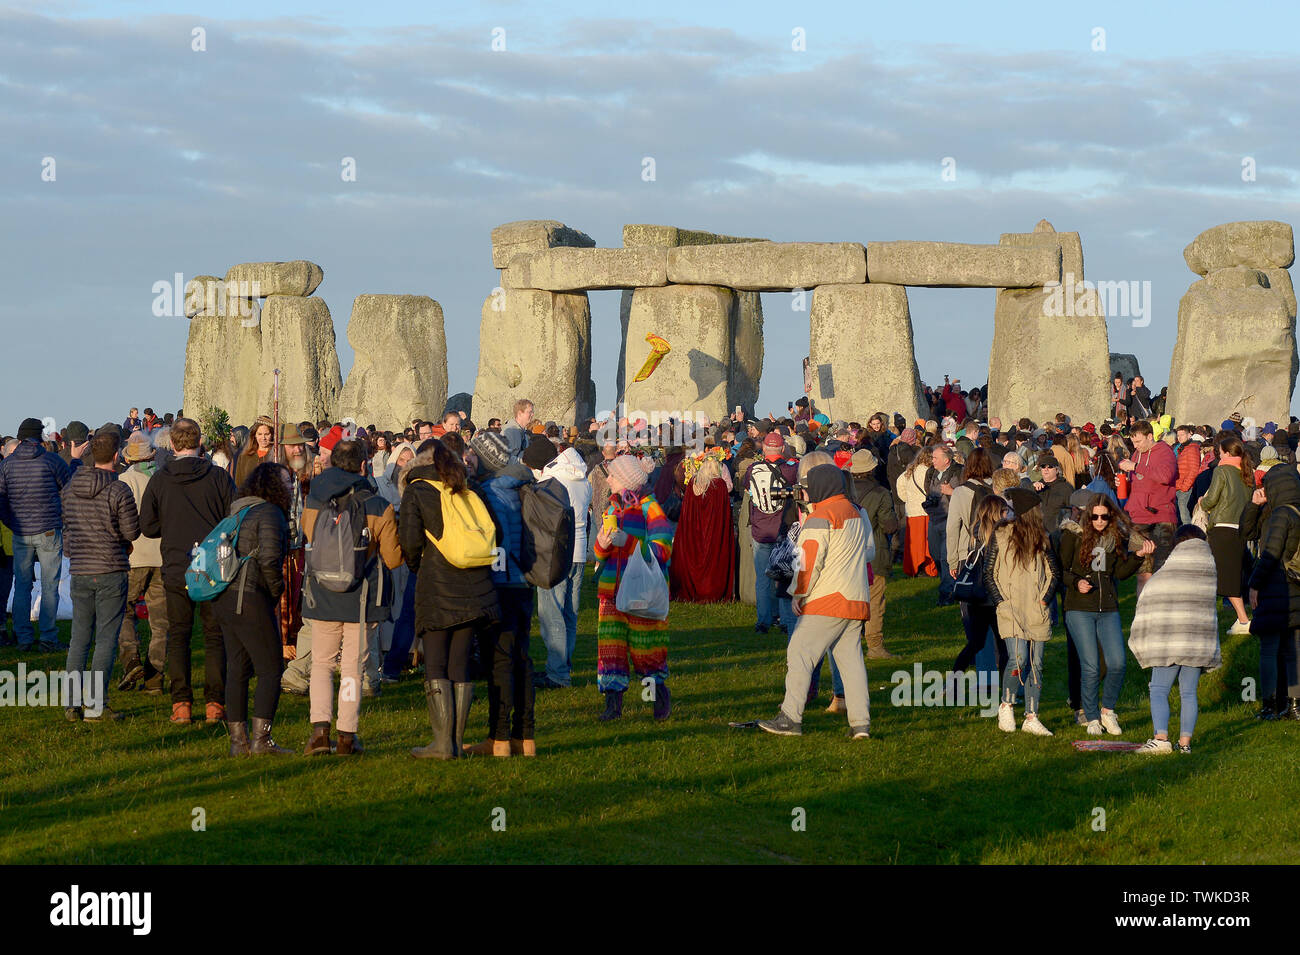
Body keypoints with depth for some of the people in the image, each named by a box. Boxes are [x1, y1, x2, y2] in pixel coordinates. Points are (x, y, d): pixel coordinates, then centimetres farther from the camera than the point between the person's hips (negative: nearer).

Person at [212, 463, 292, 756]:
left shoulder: (239, 512, 18)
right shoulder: (269, 513, -9)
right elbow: (269, 559, -21)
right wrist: (277, 592, -5)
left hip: (224, 599, 9)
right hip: (250, 599, -9)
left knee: (237, 670, 11)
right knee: (270, 671, -3)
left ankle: (238, 739, 13)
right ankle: (260, 740, -7)